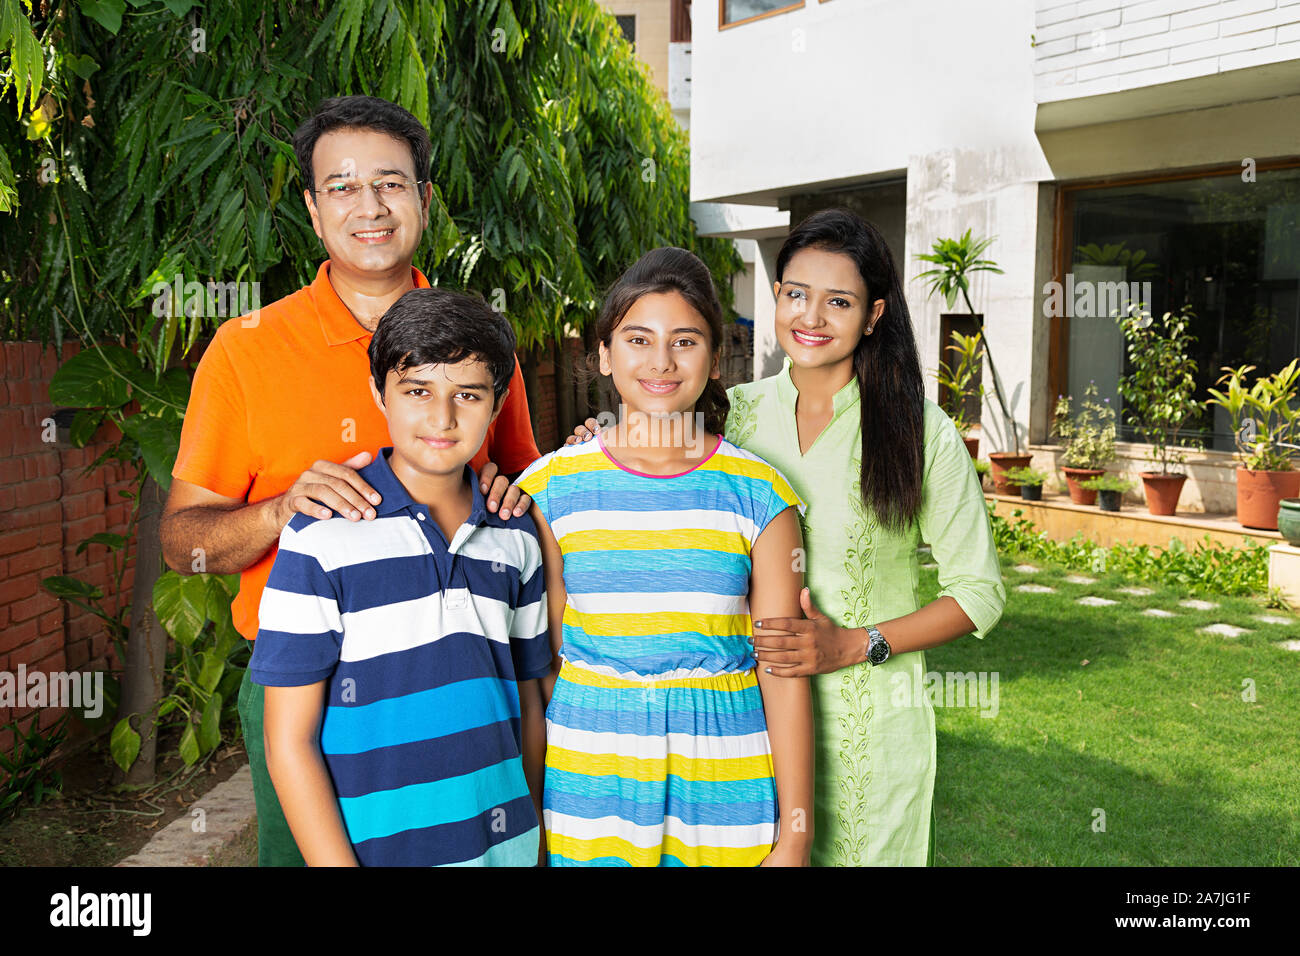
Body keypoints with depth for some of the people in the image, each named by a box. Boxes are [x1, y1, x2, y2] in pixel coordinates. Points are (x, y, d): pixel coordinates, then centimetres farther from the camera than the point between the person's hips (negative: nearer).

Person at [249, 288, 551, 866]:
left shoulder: (515, 537, 3)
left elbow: (526, 704, 9)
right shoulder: (321, 537, -11)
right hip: (374, 847, -3)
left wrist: (533, 839, 10)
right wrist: (337, 863, -13)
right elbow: (289, 742, -10)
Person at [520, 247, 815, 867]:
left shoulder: (758, 494, -4)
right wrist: (525, 805, 5)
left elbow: (784, 672, -3)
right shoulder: (552, 488, -2)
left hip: (723, 789, 0)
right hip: (588, 777, 1)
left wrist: (793, 836, -3)